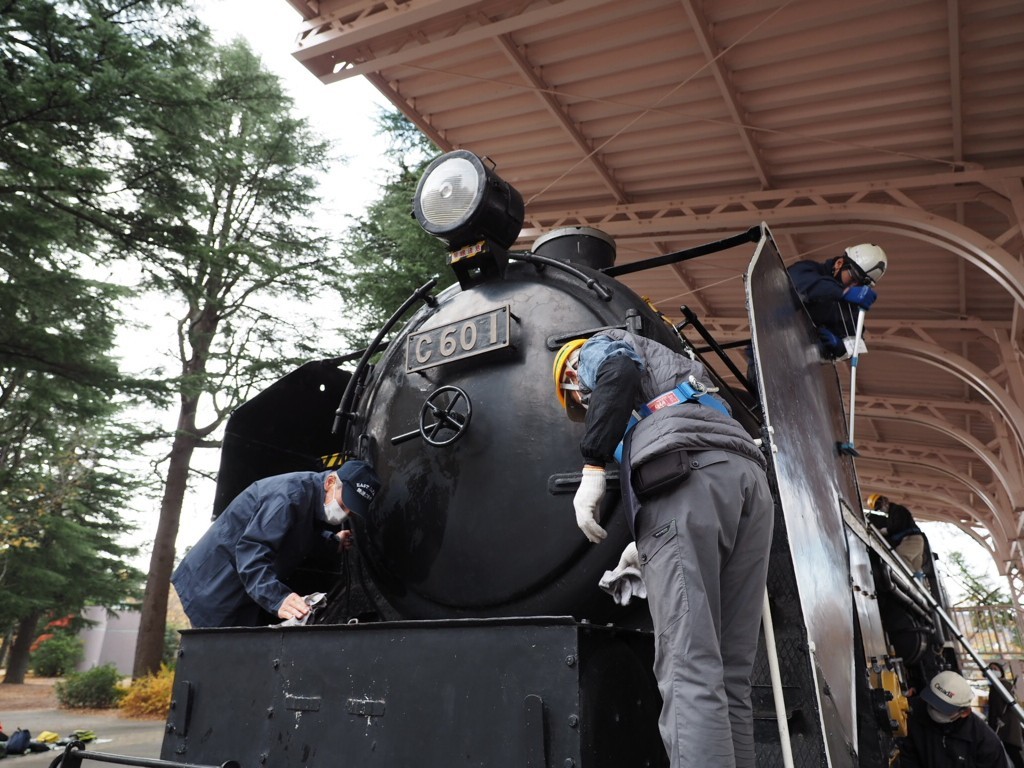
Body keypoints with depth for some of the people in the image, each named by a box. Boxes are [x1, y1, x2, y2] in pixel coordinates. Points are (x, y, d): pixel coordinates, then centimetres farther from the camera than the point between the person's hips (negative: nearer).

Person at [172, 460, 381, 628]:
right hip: (219, 585, -9)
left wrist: (332, 540, 1)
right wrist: (278, 598, -48)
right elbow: (251, 550, -38)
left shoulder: (319, 500, 0)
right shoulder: (292, 493, -29)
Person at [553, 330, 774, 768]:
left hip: (688, 473, -8)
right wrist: (645, 547, 39)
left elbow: (619, 371, -3)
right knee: (730, 679, 3)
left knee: (689, 672, -16)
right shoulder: (675, 378, 44)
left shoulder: (599, 349, 24)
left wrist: (592, 467, -8)